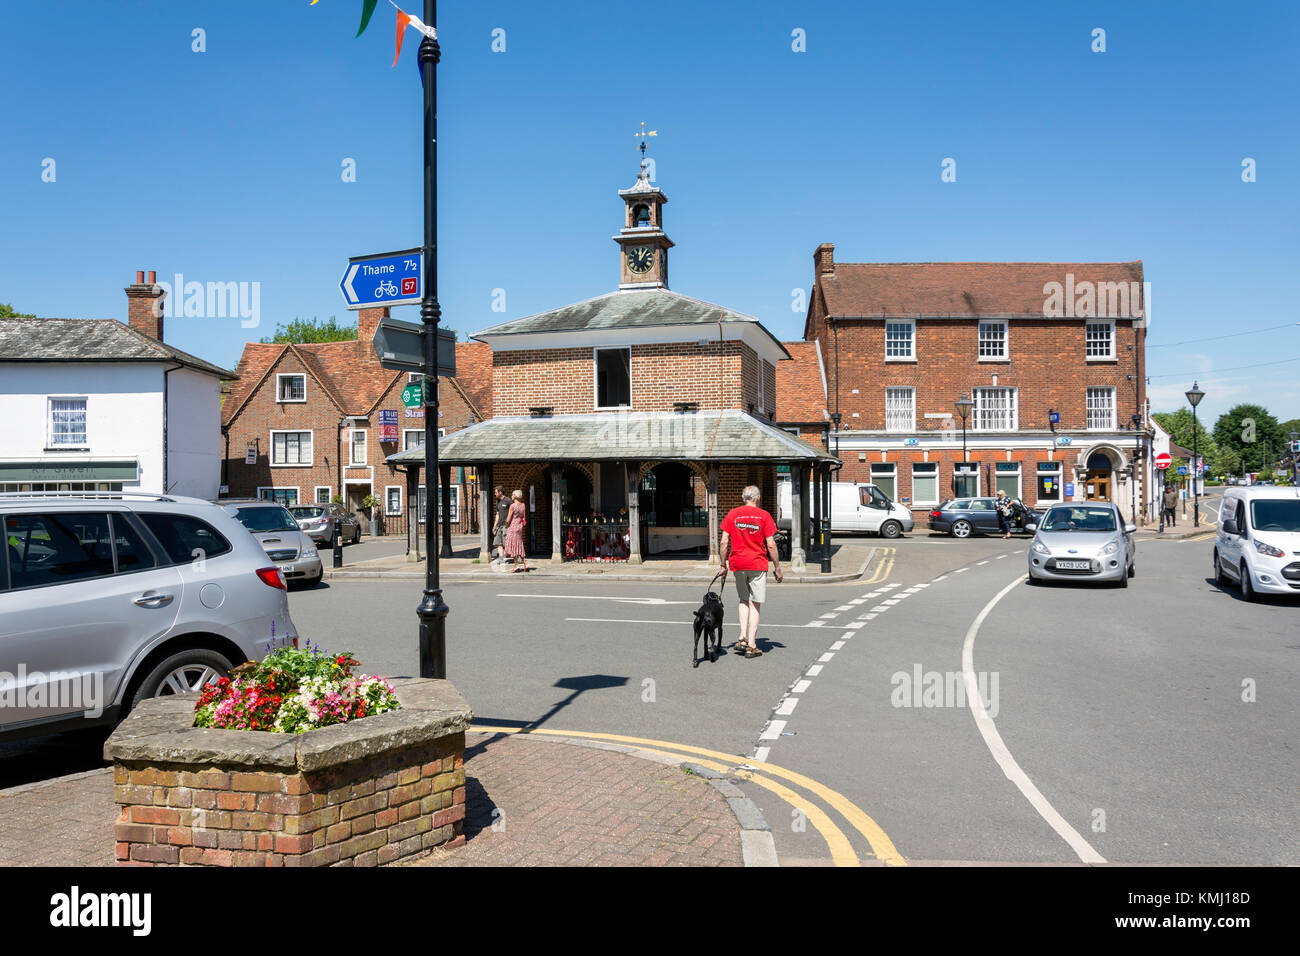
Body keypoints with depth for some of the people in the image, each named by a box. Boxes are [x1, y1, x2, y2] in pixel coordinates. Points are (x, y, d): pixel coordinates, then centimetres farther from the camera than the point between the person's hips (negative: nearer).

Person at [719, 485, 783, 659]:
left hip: (737, 563, 2)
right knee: (755, 604, 4)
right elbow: (771, 545, -5)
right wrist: (777, 567, 3)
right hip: (758, 564, -2)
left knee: (744, 600, 19)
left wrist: (724, 563, 10)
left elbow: (724, 542, 0)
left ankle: (742, 638, 7)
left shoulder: (732, 514, 3)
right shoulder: (764, 516, -3)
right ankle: (751, 645, 4)